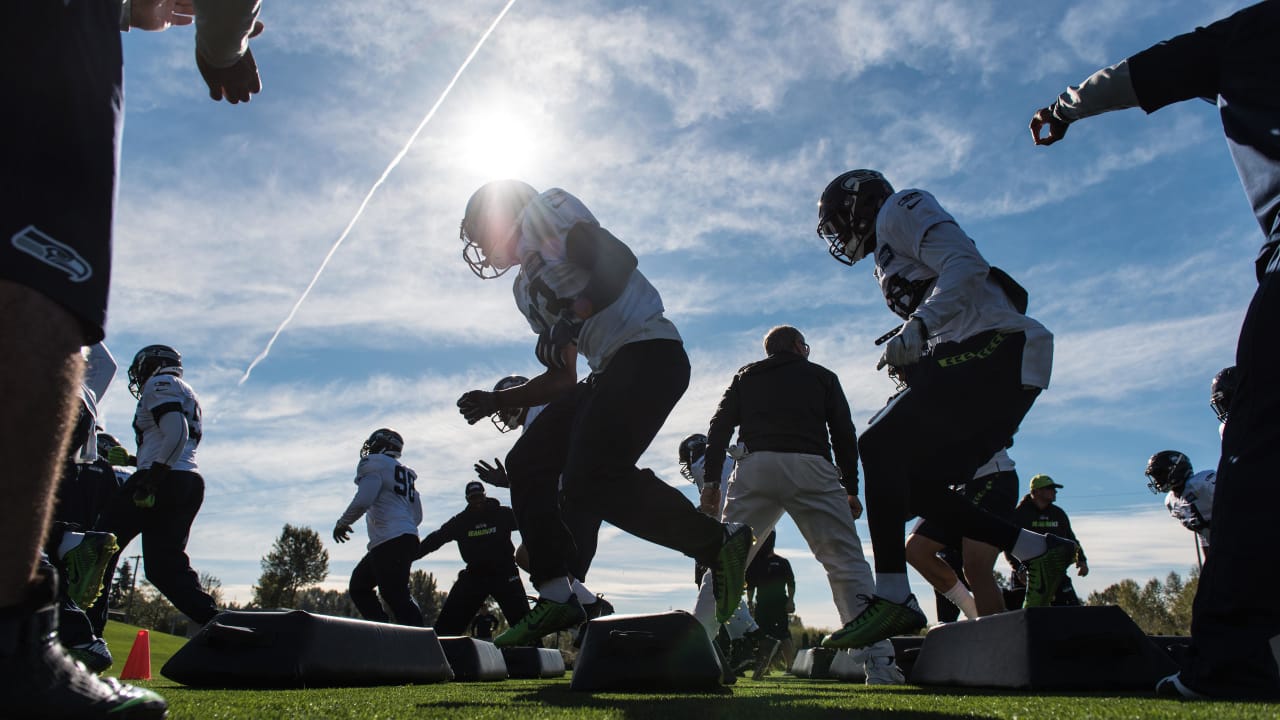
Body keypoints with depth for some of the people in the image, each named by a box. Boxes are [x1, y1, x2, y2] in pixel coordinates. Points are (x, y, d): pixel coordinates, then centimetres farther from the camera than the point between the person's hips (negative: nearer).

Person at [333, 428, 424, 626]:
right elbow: (417, 516, 24)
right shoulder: (405, 474, 24)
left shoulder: (375, 465, -1)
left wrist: (342, 523, -2)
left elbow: (362, 501, -16)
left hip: (390, 543, -9)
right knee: (359, 585, 18)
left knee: (396, 596, -12)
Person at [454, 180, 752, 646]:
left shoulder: (544, 210, 5)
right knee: (529, 466, 8)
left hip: (647, 351, -10)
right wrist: (496, 401, 22)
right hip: (613, 370, 10)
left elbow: (618, 260, -12)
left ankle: (718, 542, -8)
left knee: (591, 482, -21)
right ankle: (556, 596, 7)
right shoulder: (526, 288, 27)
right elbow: (561, 380, 26)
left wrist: (572, 318, -18)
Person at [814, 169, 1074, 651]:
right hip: (984, 362, 10)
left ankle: (893, 597, -23)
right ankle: (1038, 550, 10)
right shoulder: (890, 255, 29)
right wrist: (911, 362, 13)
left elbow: (966, 264, -15)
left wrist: (918, 324, -28)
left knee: (881, 446, -18)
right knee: (917, 487, 7)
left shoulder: (899, 209, 3)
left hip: (995, 349, -10)